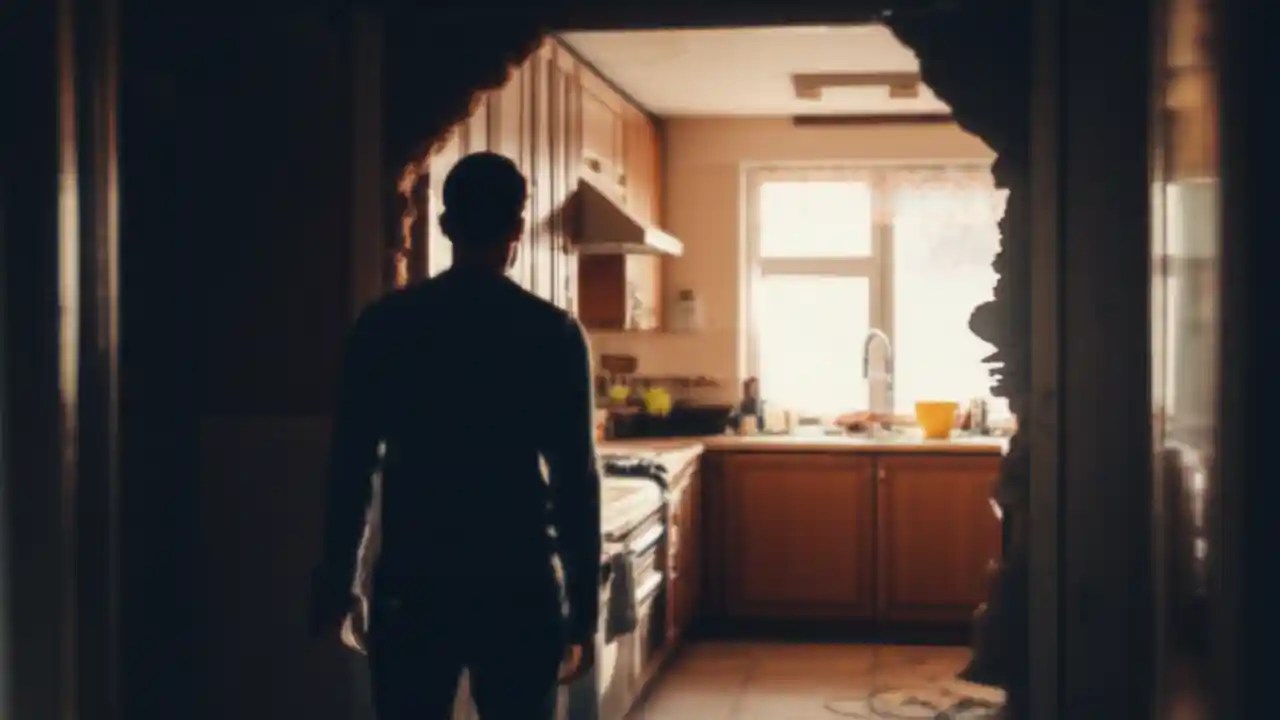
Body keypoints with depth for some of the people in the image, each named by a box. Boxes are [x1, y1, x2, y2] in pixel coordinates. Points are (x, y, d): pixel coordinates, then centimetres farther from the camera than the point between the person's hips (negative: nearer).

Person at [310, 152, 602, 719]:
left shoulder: (385, 325, 0)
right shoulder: (554, 333, -4)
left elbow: (351, 465, 3)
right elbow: (576, 481, -4)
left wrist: (336, 580, 13)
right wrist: (583, 610, 2)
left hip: (412, 583, 1)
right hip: (520, 586, -1)